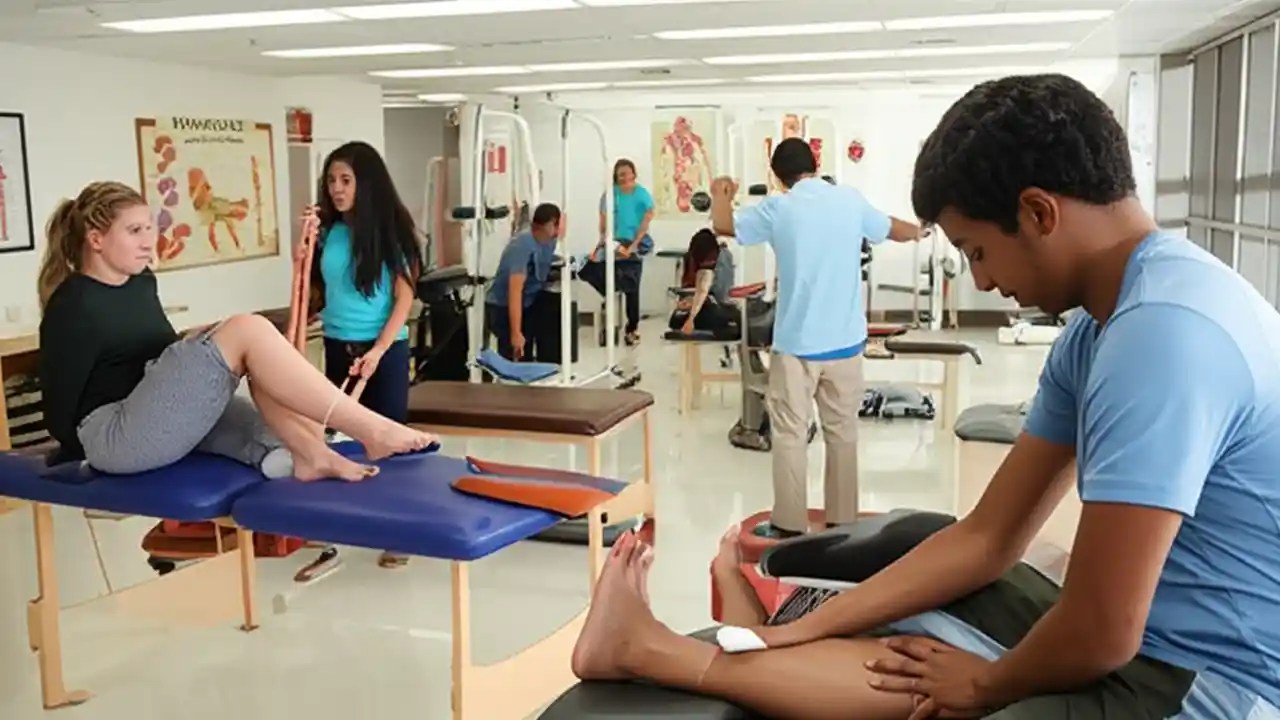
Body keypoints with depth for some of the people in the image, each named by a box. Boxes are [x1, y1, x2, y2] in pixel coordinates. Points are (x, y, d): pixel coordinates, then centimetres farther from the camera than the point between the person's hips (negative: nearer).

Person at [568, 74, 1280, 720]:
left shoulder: (1165, 331, -27)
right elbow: (989, 535, 6)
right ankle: (653, 648, 20)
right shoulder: (1099, 329, 5)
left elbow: (1102, 635, -25)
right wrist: (803, 630, 4)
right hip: (1148, 642, 8)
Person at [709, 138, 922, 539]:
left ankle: (790, 525, 8)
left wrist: (720, 195, 29)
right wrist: (918, 231, 45)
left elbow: (723, 225, 8)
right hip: (844, 342, 3)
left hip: (796, 343, -3)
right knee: (842, 432, 11)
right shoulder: (851, 200, 3)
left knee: (790, 434, 4)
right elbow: (893, 230, 21)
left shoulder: (778, 209, -6)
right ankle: (843, 522, 18)